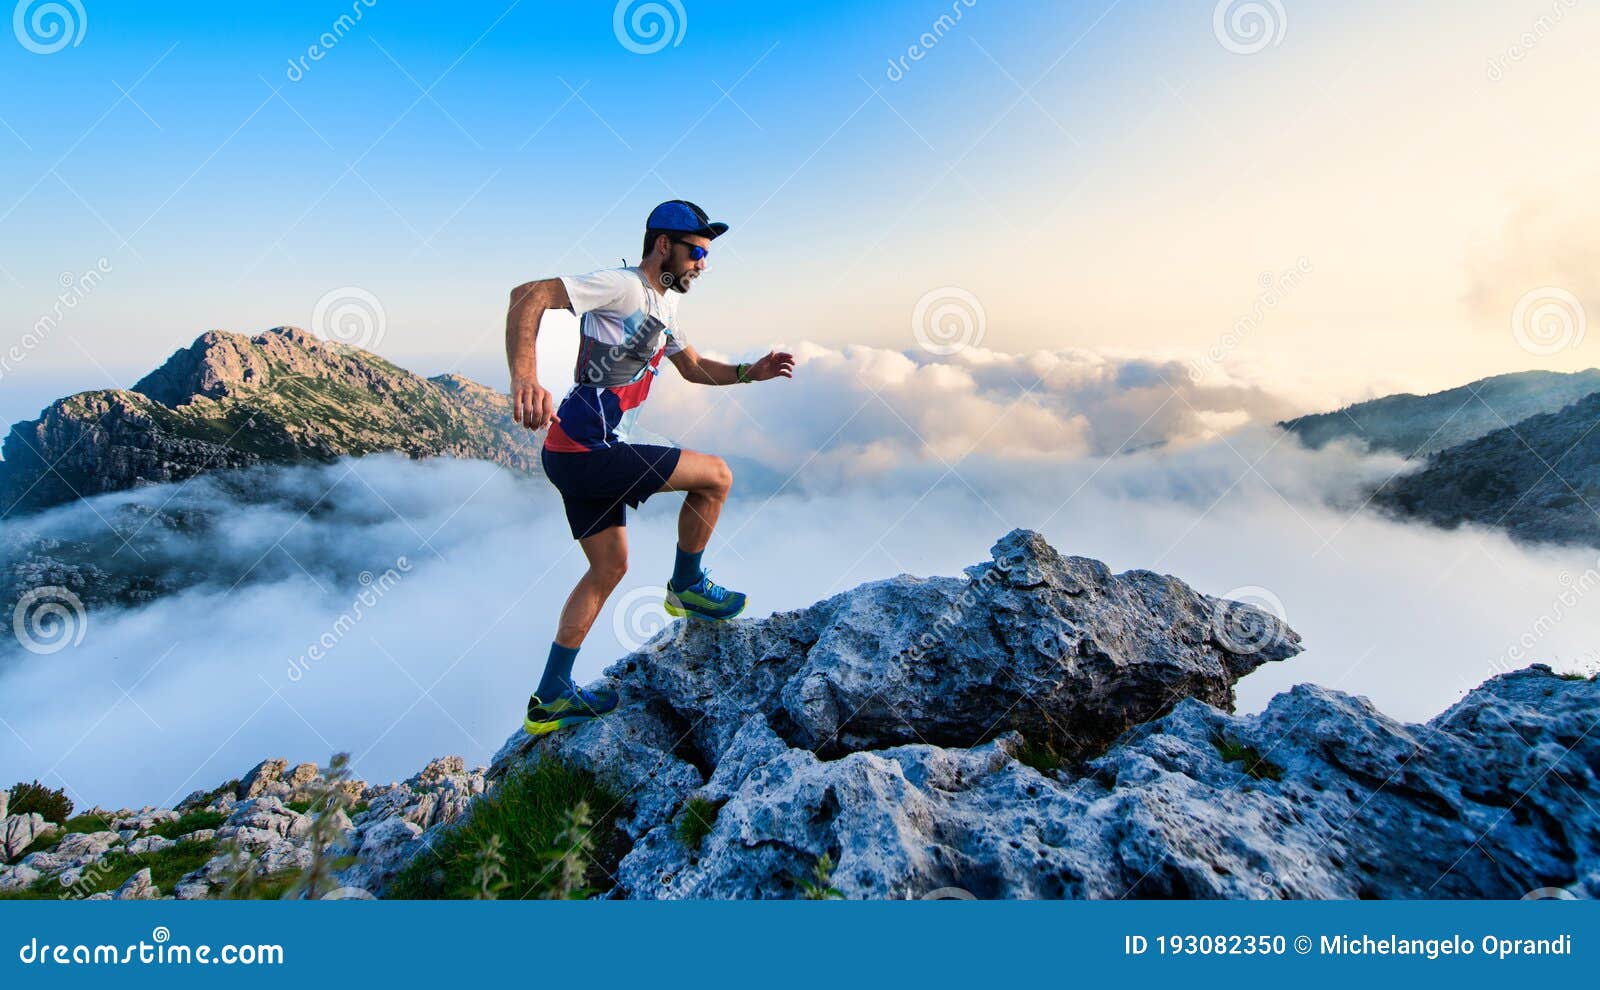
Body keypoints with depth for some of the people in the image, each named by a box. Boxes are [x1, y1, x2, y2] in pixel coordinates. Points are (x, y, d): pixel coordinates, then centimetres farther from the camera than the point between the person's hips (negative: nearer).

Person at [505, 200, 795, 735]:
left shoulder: (663, 307, 18)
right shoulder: (623, 285, -13)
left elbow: (695, 368, 30)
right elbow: (528, 295, -23)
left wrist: (751, 372, 14)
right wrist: (523, 377, -38)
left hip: (578, 456, 10)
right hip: (587, 452, -10)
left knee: (608, 569, 16)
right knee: (716, 475, -5)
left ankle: (551, 700, 24)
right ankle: (687, 585, 17)